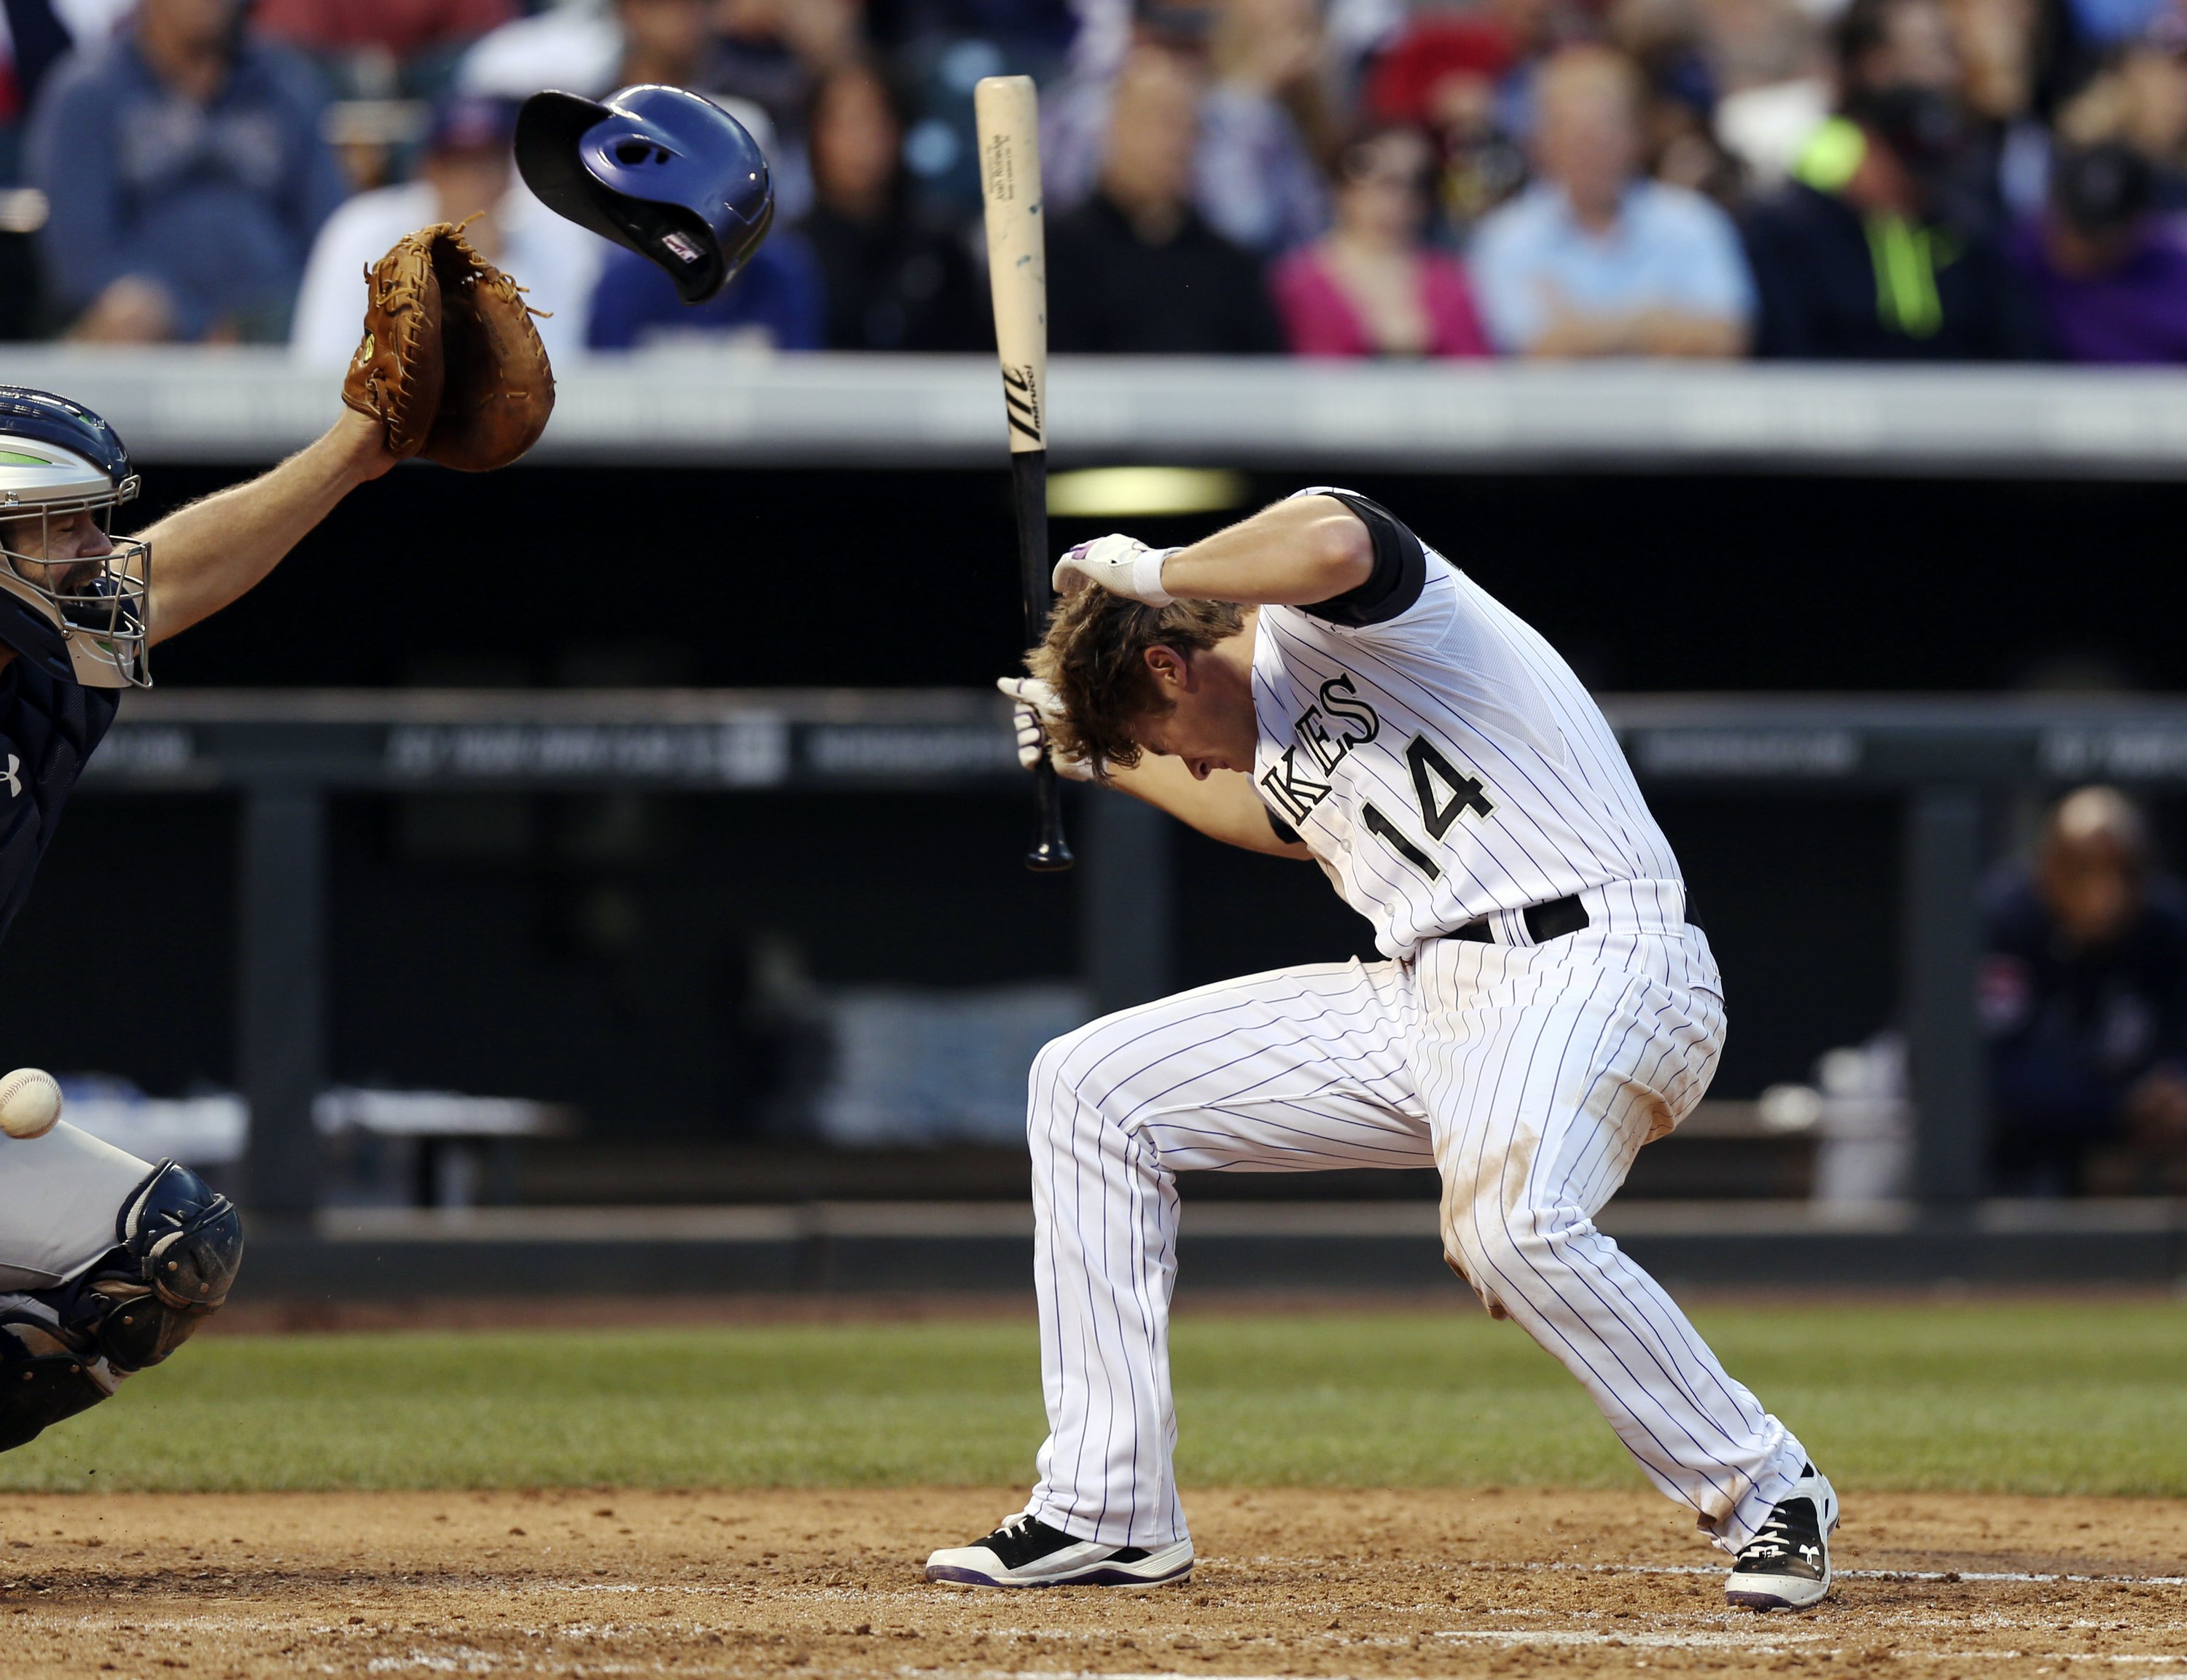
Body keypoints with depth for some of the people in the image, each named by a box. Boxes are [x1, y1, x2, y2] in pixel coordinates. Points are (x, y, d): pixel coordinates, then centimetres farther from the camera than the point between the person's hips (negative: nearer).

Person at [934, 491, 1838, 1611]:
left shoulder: (1313, 619, -8)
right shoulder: (1273, 739, 19)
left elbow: (1332, 545, -34)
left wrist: (1153, 572, -18)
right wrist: (1106, 760, 43)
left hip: (1591, 963, -10)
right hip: (1423, 1004, 10)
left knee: (1510, 1225, -39)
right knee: (1088, 1088, 8)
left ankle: (1765, 1492, -16)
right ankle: (1106, 1516, 8)